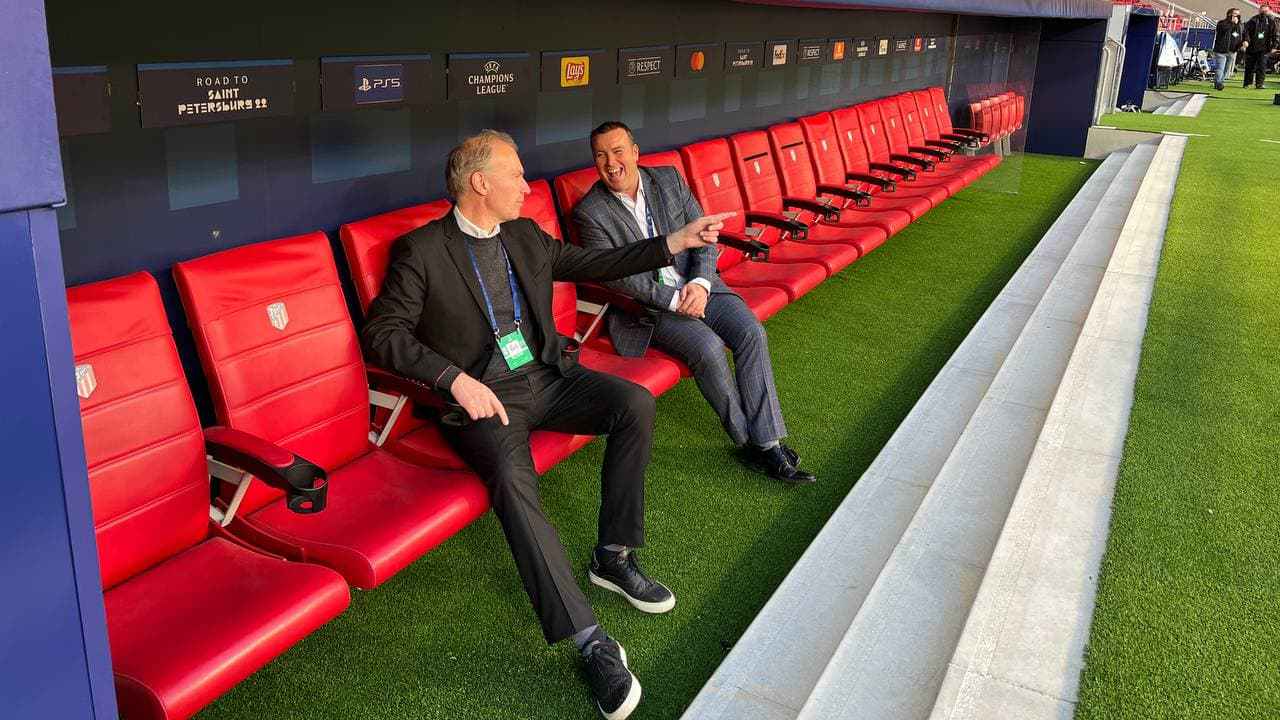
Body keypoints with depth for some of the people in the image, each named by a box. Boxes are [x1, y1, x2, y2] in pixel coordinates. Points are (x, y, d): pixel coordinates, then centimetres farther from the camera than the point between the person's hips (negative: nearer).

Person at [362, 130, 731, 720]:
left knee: (635, 403, -18)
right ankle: (591, 641, -30)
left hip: (547, 377, 6)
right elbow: (381, 332, -8)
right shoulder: (422, 251, -5)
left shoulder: (526, 236, 14)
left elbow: (594, 264, 21)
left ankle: (613, 555, -4)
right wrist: (456, 378, -20)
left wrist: (675, 241, 14)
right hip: (483, 396, -6)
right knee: (513, 479, -33)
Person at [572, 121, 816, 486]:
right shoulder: (589, 212, -6)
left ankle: (768, 444, -17)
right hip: (644, 305, -4)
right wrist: (674, 301, -19)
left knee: (751, 332, -19)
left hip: (695, 284, 4)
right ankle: (747, 441, -10)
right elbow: (617, 277, -13)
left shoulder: (668, 179, 7)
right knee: (708, 346, -28)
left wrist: (701, 284, -13)